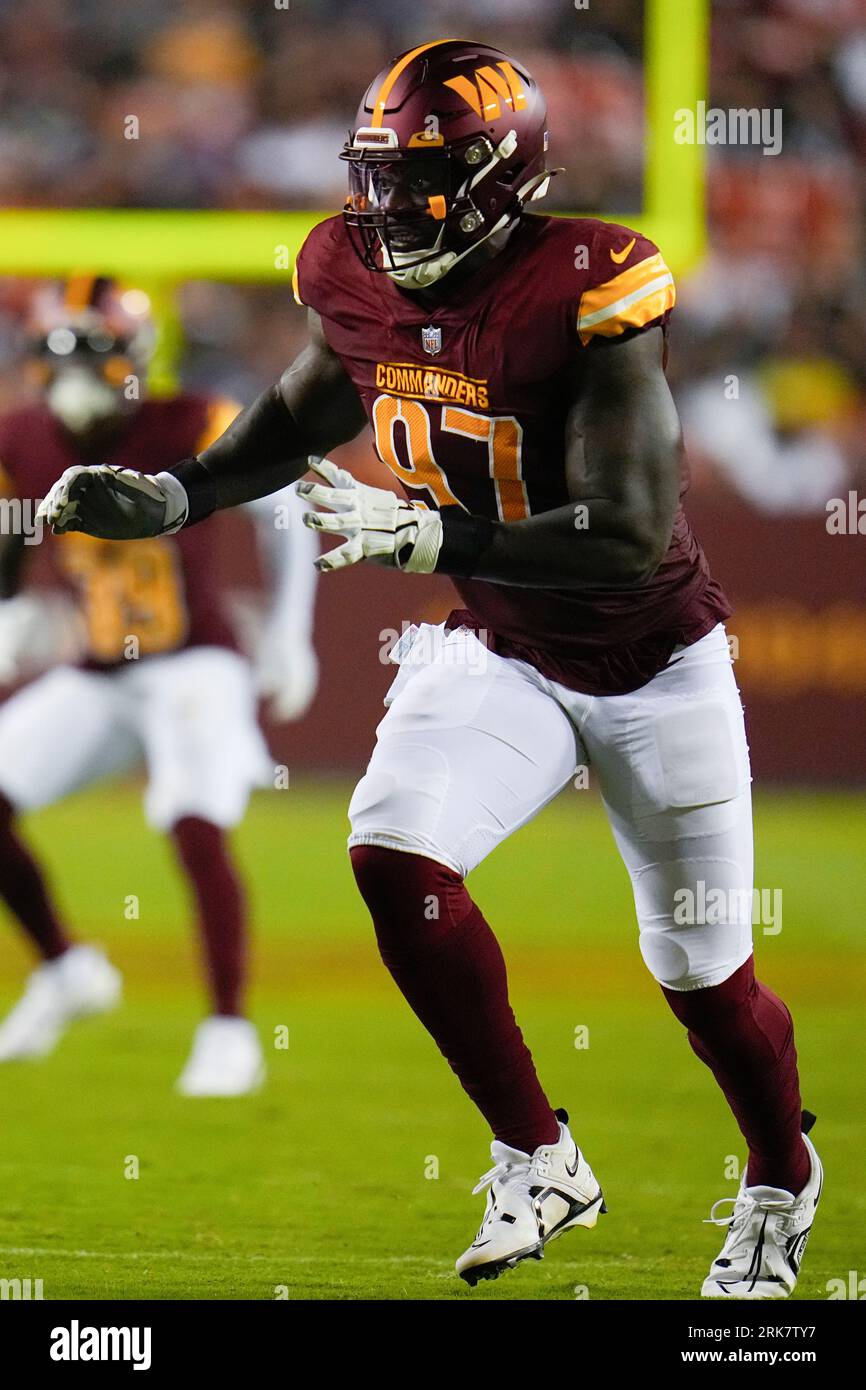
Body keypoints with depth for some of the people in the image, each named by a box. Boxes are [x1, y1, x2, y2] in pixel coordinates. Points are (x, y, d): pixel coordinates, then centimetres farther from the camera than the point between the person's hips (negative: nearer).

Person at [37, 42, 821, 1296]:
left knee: (703, 976, 6)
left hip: (654, 665, -5)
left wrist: (427, 538, -40)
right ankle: (538, 1162, -4)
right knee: (395, 854, -21)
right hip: (499, 653, 5)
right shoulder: (358, 277, -9)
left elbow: (631, 539, -33)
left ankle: (781, 1186, 38)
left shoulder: (585, 293, -29)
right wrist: (172, 498, 4)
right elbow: (310, 410, 15)